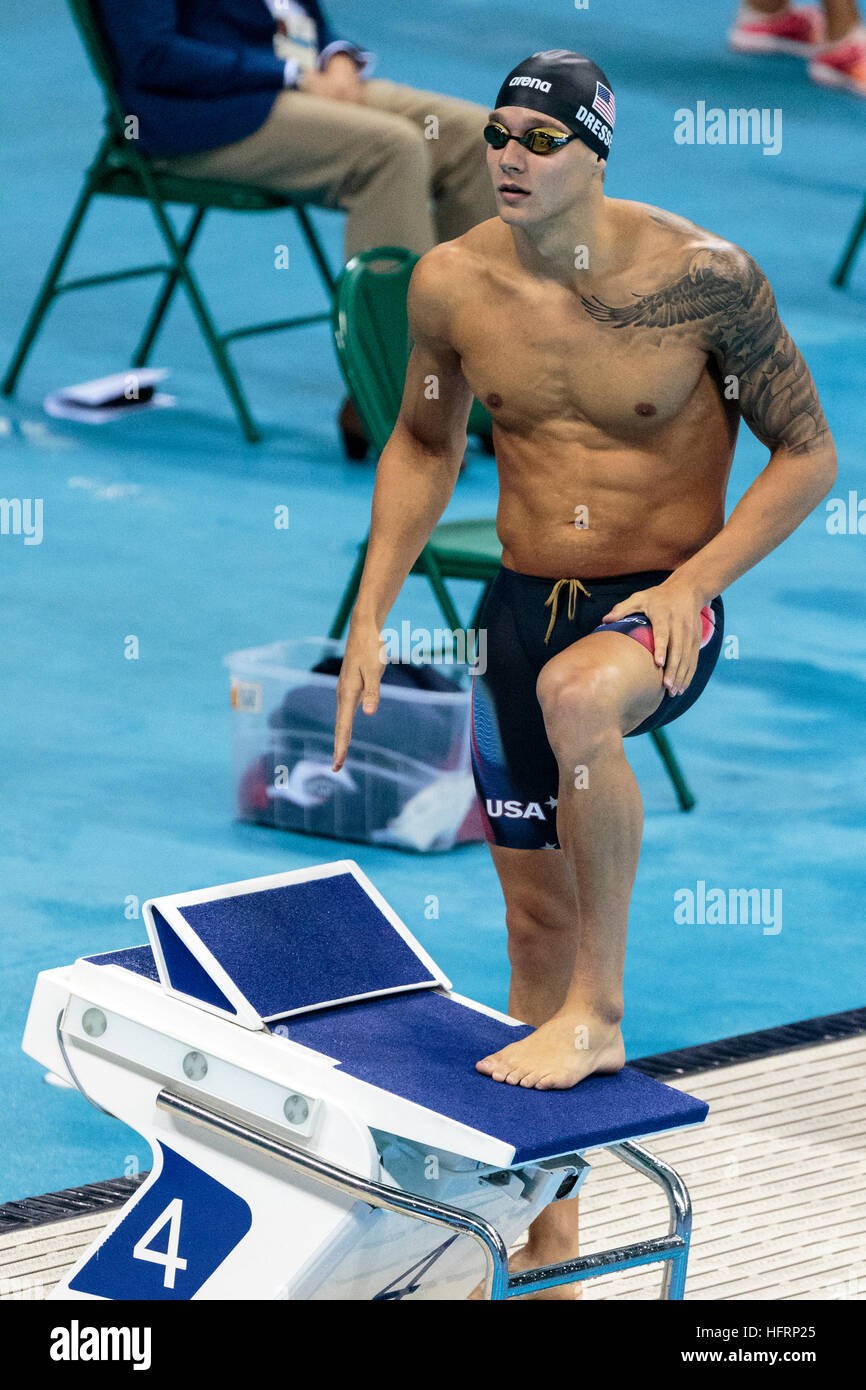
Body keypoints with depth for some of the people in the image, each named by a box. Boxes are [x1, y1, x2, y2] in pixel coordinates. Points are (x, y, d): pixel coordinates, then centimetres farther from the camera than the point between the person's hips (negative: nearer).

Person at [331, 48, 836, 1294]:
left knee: (575, 698, -40)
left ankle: (599, 1012, -22)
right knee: (537, 915, 10)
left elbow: (808, 454, -7)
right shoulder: (453, 283, -4)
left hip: (662, 608, -5)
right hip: (523, 603, 5)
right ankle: (549, 1229, 24)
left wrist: (689, 585, -18)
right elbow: (424, 445, 14)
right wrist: (371, 613, 7)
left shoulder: (702, 278, -16)